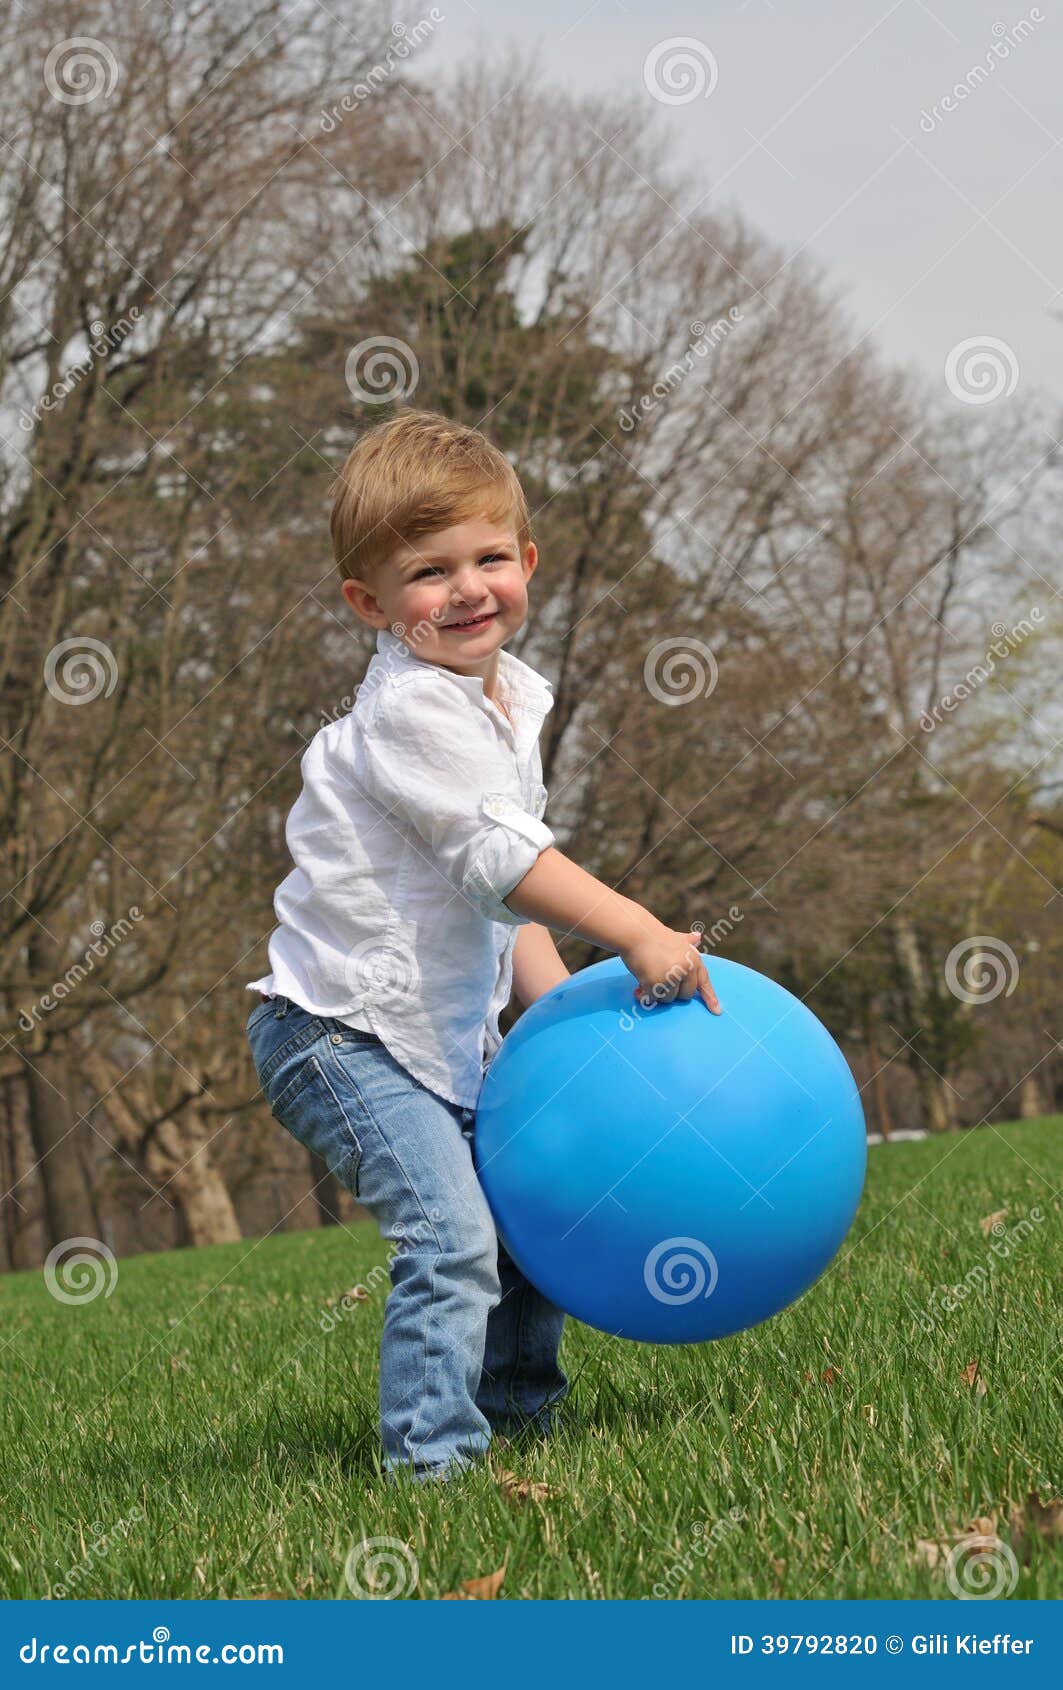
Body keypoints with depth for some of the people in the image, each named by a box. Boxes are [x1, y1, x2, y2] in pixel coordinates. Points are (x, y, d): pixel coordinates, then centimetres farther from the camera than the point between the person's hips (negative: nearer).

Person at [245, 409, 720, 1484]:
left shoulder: (505, 700, 9)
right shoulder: (410, 710, -21)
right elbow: (500, 858, -29)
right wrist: (640, 936, -29)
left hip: (445, 1027, 10)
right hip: (344, 1031, -10)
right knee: (449, 1234, -19)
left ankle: (518, 1406, 30)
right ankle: (430, 1456, -14)